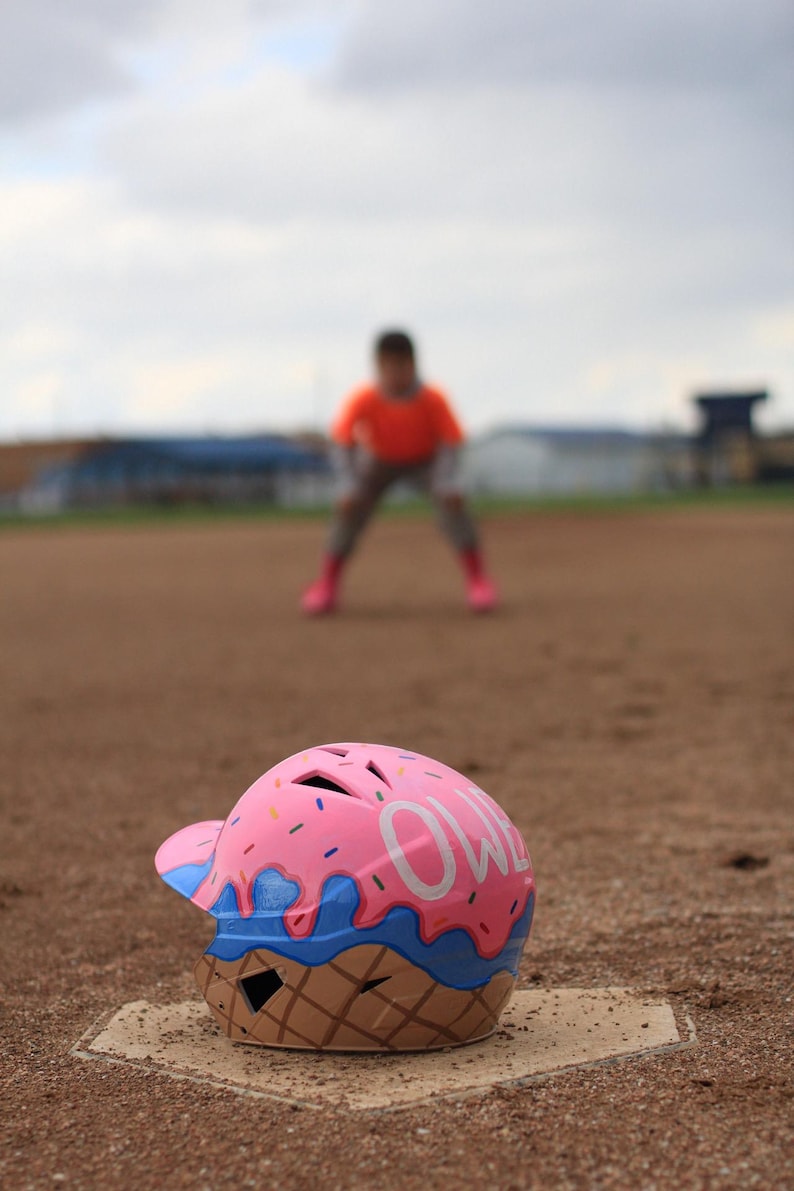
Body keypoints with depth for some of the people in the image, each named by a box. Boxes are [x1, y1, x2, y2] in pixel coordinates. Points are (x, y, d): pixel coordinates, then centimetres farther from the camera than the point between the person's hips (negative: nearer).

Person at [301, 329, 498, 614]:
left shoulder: (433, 399, -30)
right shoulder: (363, 400, -31)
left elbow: (450, 443, -23)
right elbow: (343, 443, -25)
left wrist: (446, 482, -35)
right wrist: (349, 485, -35)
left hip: (426, 460, 0)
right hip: (378, 460, 1)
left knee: (452, 501, -24)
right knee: (349, 506, -19)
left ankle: (478, 578, -10)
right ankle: (327, 583, -4)